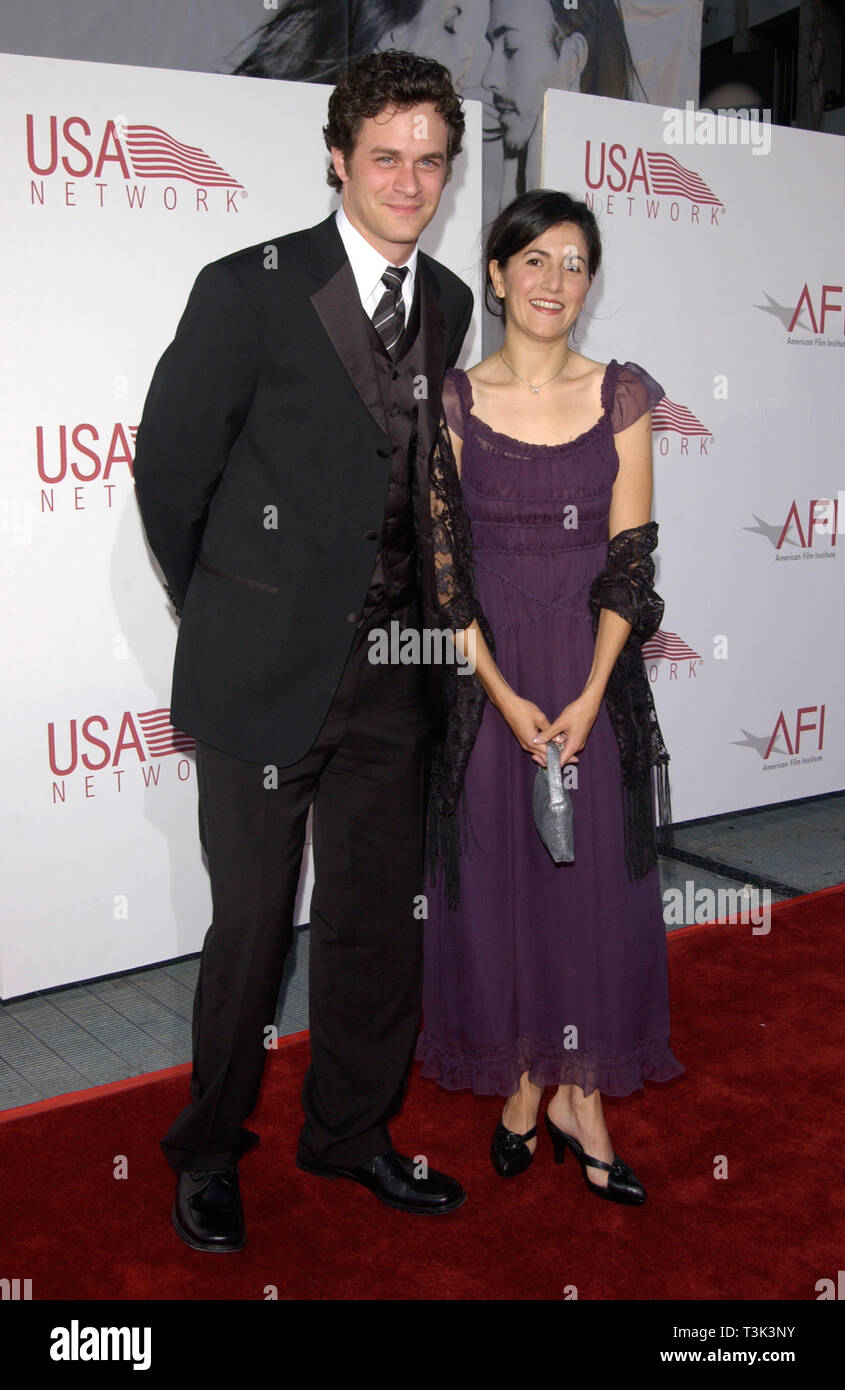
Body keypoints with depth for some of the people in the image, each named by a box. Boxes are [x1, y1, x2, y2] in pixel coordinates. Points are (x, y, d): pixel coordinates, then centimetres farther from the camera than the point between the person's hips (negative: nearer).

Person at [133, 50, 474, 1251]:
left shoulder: (448, 305, 8)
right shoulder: (250, 289, -9)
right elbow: (168, 466, -4)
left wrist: (413, 619, 9)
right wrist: (222, 615, 4)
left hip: (391, 670, 5)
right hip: (267, 667, -5)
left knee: (379, 915, 14)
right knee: (253, 924, 7)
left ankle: (350, 1129, 36)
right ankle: (209, 1151, 30)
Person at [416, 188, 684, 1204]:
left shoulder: (623, 396, 1)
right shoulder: (451, 400, -1)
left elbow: (630, 556, -2)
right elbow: (441, 564, -4)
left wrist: (590, 695, -12)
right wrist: (504, 693, -12)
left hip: (595, 668, 1)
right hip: (487, 671, 0)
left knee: (595, 880, 5)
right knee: (500, 879, 6)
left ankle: (581, 1092, 19)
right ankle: (526, 1080, 24)